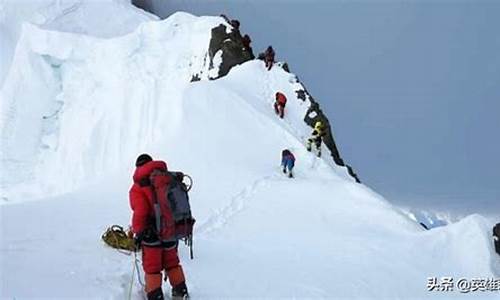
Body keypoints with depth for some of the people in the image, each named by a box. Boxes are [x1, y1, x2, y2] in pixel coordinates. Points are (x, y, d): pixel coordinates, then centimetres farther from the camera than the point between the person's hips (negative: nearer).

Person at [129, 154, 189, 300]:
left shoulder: (138, 187, -10)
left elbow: (140, 211, -20)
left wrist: (138, 232, -12)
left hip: (152, 232, -5)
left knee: (152, 266, 8)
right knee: (171, 262, 22)